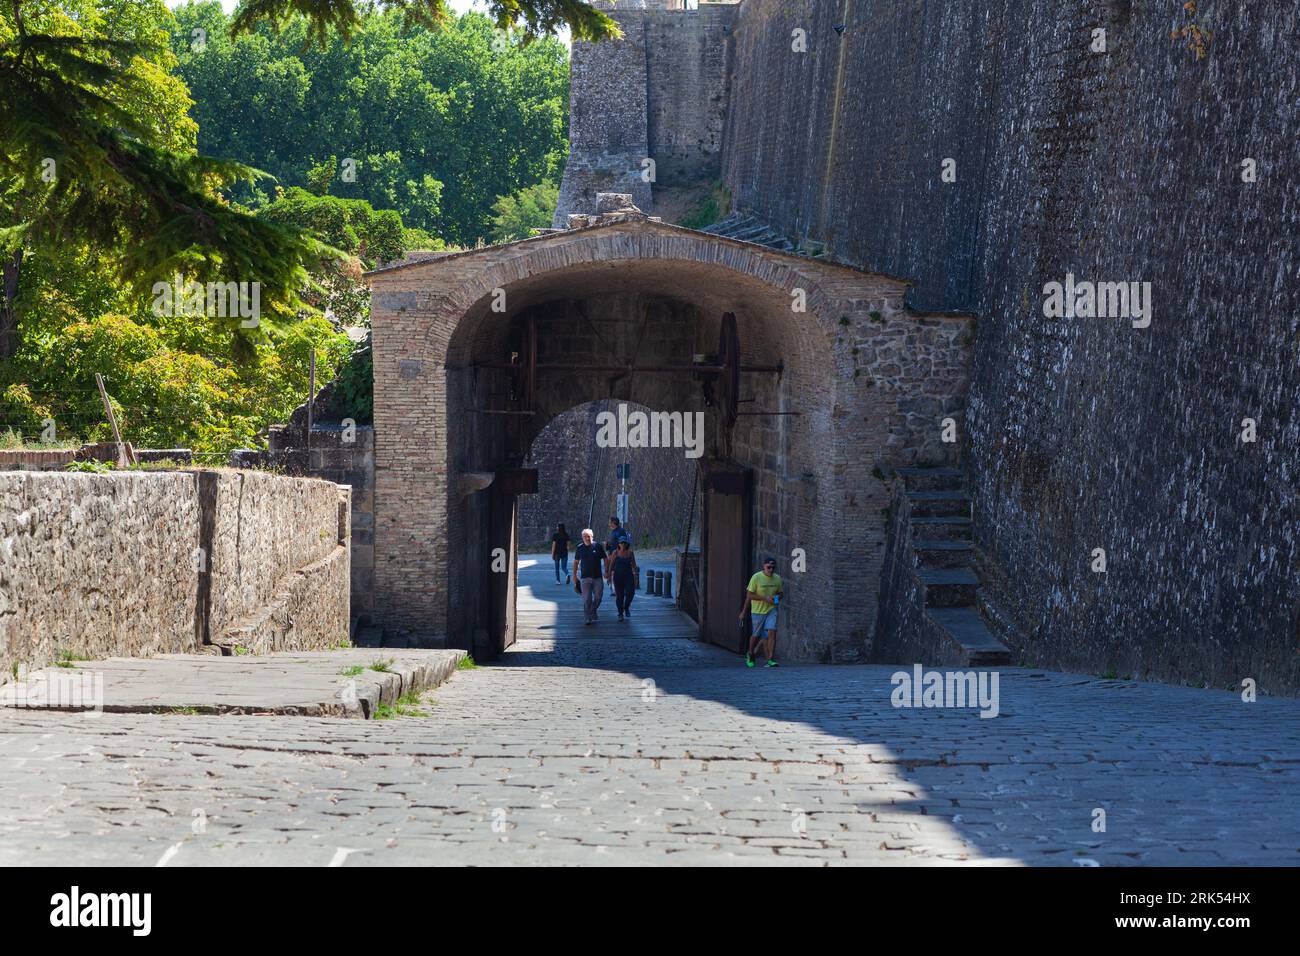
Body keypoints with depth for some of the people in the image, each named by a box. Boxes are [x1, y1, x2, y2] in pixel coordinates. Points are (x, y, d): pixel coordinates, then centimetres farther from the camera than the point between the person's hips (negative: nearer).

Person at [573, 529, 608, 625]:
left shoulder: (598, 547, 1)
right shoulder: (579, 548, 4)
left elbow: (606, 559, 9)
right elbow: (576, 562, 12)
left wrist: (606, 571, -1)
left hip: (597, 577, 1)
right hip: (585, 577, -1)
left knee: (598, 597, 5)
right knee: (587, 599, -6)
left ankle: (593, 612, 30)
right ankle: (587, 618, -1)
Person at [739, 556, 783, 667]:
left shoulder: (777, 578, 2)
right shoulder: (756, 577, -13)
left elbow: (779, 593, 16)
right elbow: (749, 595, -13)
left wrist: (777, 598, -9)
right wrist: (765, 598, -23)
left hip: (771, 610, 3)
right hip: (758, 611, -3)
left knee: (772, 632, -15)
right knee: (756, 635, 9)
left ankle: (771, 659, -16)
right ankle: (750, 655, 36)